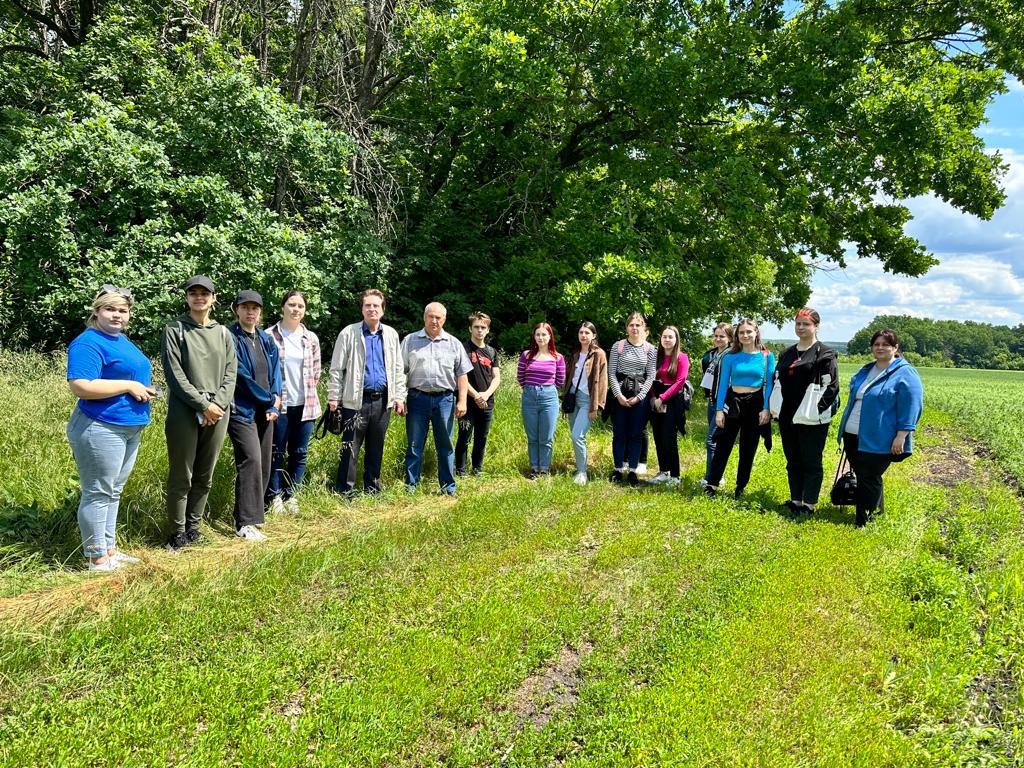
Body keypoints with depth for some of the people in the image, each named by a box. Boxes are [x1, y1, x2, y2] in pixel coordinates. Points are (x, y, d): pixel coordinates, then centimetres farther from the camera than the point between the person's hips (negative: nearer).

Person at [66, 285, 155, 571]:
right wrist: (129, 386, -20)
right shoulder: (88, 343, -14)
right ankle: (97, 558, 9)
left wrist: (144, 388, 6)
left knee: (113, 492, 17)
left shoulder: (122, 340, 15)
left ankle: (109, 548, 27)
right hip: (100, 429, -10)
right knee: (98, 493, 0)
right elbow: (81, 386, -25)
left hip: (130, 428, 10)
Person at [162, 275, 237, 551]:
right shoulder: (174, 329, 1)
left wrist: (219, 404, -8)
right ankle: (178, 532, 12)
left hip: (218, 413, 4)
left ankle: (193, 527, 22)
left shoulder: (223, 333, 13)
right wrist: (203, 405, -13)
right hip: (185, 412, -4)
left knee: (205, 476, 10)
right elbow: (175, 374, -7)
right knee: (181, 476, 0)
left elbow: (230, 373, 7)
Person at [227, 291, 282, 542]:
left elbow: (275, 373, 9)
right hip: (242, 410, -6)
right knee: (251, 460, -15)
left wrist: (274, 405, -3)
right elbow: (241, 377, -13)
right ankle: (245, 523, -10)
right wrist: (270, 399, -6)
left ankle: (253, 513, 21)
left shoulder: (267, 340, 13)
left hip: (265, 410, 7)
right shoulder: (231, 339, -7)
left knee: (264, 463, 8)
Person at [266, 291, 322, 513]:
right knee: (276, 452, 5)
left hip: (305, 405, 3)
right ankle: (275, 496, 17)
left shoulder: (311, 338, 7)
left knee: (299, 453, 9)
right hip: (279, 404, -3)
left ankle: (291, 494, 22)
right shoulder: (269, 336, -3)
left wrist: (308, 395, 10)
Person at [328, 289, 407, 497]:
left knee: (376, 449, 12)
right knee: (350, 449, 0)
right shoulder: (349, 333, -1)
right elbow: (337, 368, -1)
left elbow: (398, 368, 11)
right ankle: (345, 492, 10)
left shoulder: (391, 334, 8)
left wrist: (399, 397, 6)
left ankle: (372, 489, 24)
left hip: (382, 401, 3)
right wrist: (333, 397, -5)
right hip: (356, 400, -3)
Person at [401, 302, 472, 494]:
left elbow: (462, 375, 8)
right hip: (418, 398, 0)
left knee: (445, 445, 6)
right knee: (414, 445, 4)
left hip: (445, 399, 1)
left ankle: (448, 486, 15)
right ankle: (410, 484, 14)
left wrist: (462, 401, 0)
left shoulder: (453, 343, 10)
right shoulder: (410, 341, 7)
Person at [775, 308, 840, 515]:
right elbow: (777, 381, 20)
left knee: (811, 462, 1)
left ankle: (809, 504, 8)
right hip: (787, 417, 7)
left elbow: (832, 386, -10)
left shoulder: (824, 354, -5)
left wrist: (817, 409, -14)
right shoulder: (786, 353, 15)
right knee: (792, 461, 13)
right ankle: (795, 500, 23)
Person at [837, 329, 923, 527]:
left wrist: (901, 436, -18)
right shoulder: (865, 371, 15)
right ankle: (876, 512, 29)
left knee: (868, 479, -4)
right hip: (853, 436, 7)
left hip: (878, 441, -7)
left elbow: (910, 407, -13)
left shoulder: (905, 374, -9)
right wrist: (846, 426, 24)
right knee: (862, 476, 13)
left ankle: (863, 524, 5)